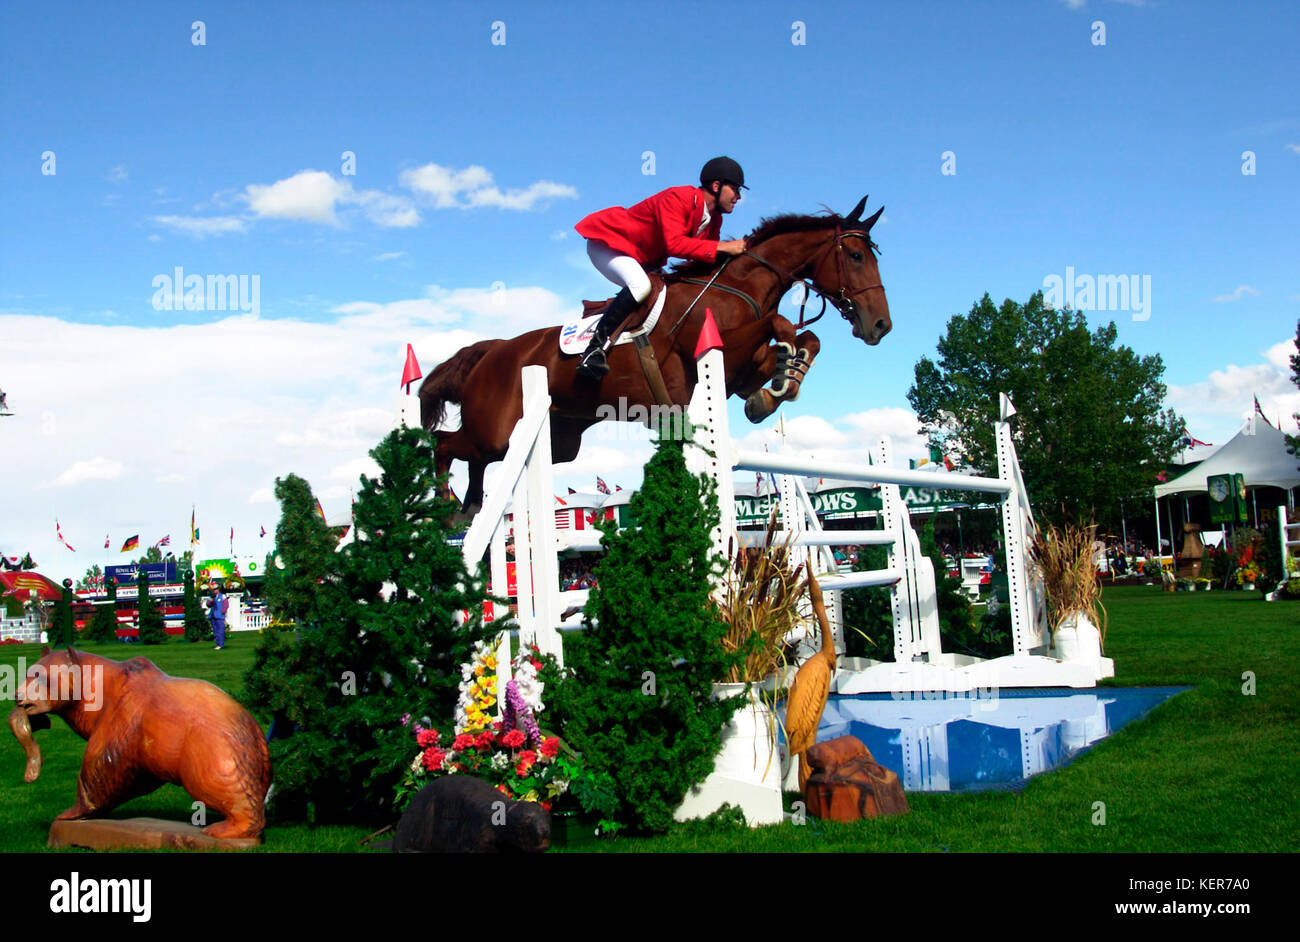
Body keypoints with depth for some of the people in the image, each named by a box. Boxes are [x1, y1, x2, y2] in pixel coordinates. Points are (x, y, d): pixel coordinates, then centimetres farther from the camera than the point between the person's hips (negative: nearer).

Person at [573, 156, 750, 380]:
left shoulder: (714, 219, 4)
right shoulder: (677, 198, -25)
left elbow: (704, 259, 7)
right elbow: (674, 244, -38)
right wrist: (723, 247, -35)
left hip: (641, 260, 10)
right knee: (640, 286, -35)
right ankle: (593, 351, -35)